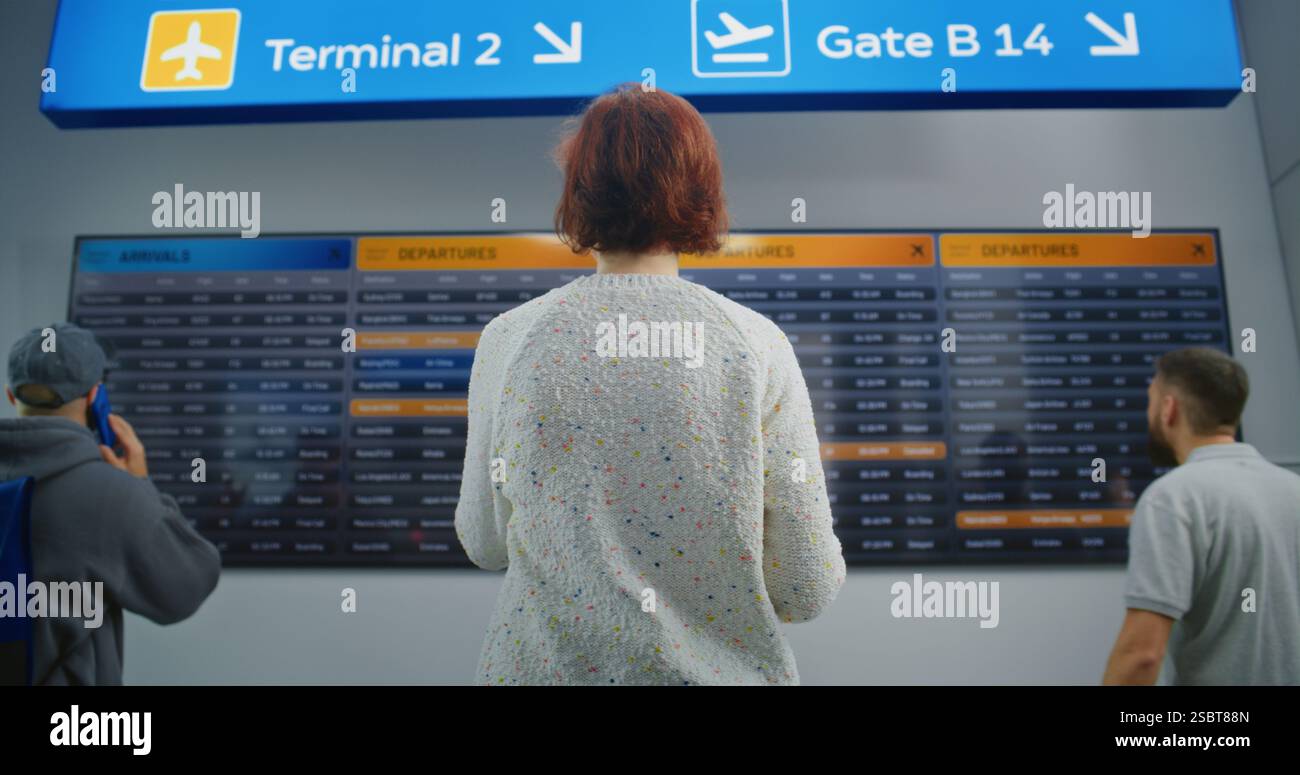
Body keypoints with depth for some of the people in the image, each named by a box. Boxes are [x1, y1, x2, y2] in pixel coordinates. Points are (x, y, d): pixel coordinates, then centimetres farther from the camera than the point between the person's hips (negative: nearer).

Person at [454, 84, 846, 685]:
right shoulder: (759, 347, -15)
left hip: (550, 662, 1)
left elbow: (485, 544, 0)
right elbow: (808, 590, -11)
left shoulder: (510, 341, -12)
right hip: (721, 667, 0)